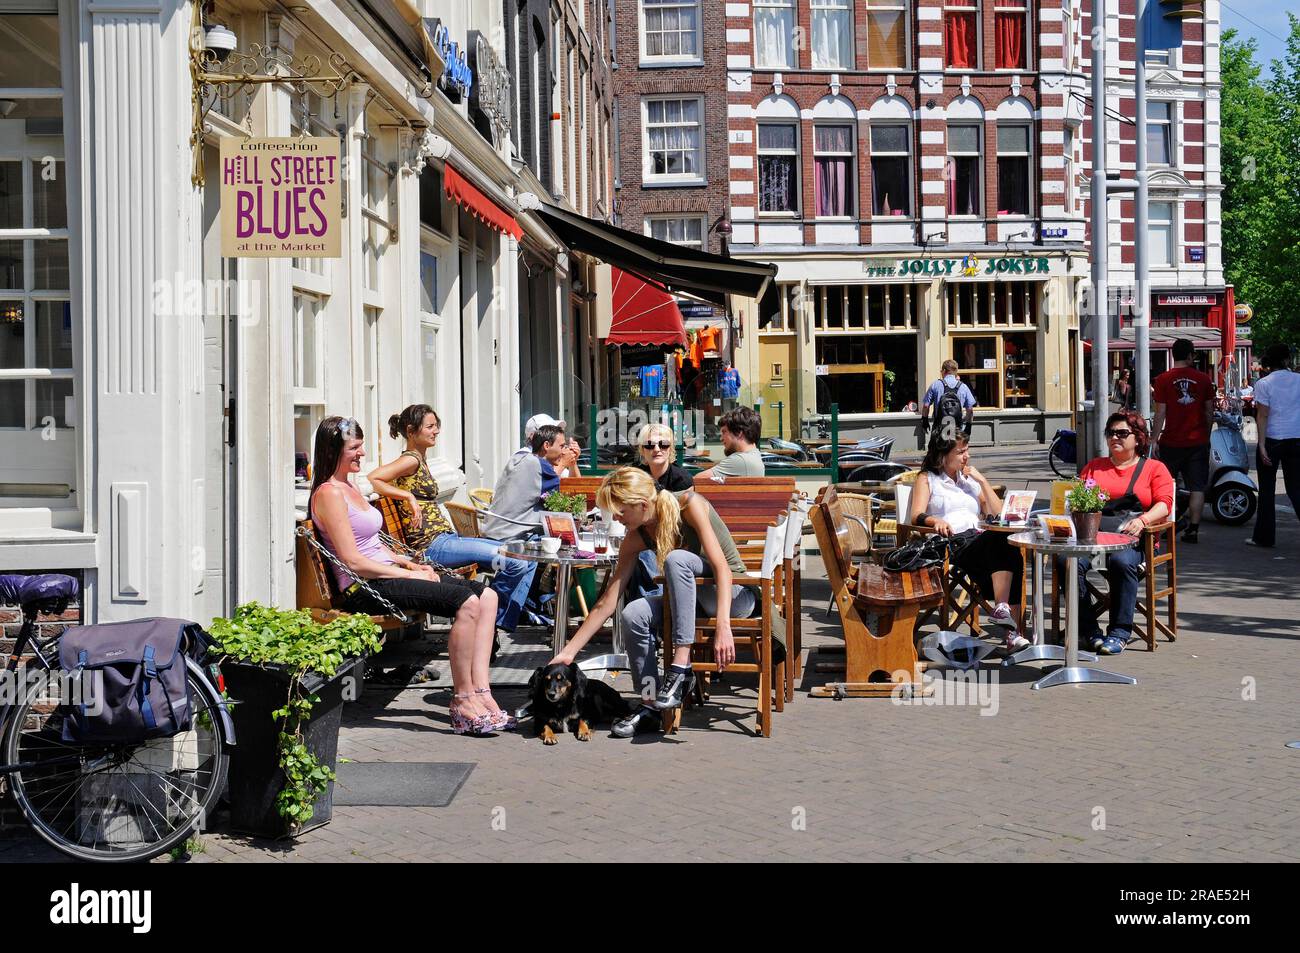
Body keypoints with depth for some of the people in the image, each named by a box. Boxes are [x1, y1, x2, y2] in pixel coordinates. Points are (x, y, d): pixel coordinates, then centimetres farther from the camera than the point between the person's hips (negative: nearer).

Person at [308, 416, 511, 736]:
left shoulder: (349, 488, 20)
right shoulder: (329, 494, -10)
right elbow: (352, 561, -17)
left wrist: (410, 564, 8)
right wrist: (410, 575, -14)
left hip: (385, 575, 10)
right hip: (364, 588, -10)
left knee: (486, 596, -3)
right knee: (467, 602, -25)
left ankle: (480, 692, -12)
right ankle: (462, 701, -18)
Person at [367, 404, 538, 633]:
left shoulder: (420, 462, 21)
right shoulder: (410, 460, -7)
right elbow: (371, 479, -21)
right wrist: (408, 496, -20)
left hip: (448, 539, 10)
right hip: (433, 545, -10)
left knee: (528, 560, 4)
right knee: (517, 563, -21)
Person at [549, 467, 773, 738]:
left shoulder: (689, 504, -21)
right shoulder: (637, 538, -5)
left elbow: (722, 568, -27)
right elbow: (607, 602, -3)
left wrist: (723, 627, -40)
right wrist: (568, 652, -8)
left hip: (735, 594, -5)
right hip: (692, 598, 5)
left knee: (676, 559, -33)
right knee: (634, 614, -24)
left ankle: (681, 667, -34)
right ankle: (650, 706, -14)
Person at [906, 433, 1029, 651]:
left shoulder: (970, 480, 32)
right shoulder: (927, 479, 18)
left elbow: (998, 514, 22)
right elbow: (916, 516, 1)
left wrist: (982, 481, 15)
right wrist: (935, 521, -22)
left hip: (978, 539, 5)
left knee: (1011, 555, -32)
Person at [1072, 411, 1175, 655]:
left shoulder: (1154, 468, 18)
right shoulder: (1094, 466, 29)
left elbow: (1164, 504, 3)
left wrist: (1142, 520, -18)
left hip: (1130, 537, -3)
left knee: (1122, 562, -39)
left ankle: (1120, 632, -29)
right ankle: (1087, 629, -22)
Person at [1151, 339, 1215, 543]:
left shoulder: (1163, 380, -5)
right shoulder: (1203, 379, 1)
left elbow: (1160, 413, -8)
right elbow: (1209, 411, 6)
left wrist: (1154, 440, -3)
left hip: (1171, 442, -1)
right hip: (1198, 442, 1)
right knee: (1197, 487, 3)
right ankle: (1193, 529, 0)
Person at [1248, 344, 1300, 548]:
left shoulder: (1264, 384, -8)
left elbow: (1262, 416, -11)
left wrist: (1262, 445, -12)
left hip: (1272, 440, -3)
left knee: (1267, 490, 6)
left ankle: (1264, 536, 11)